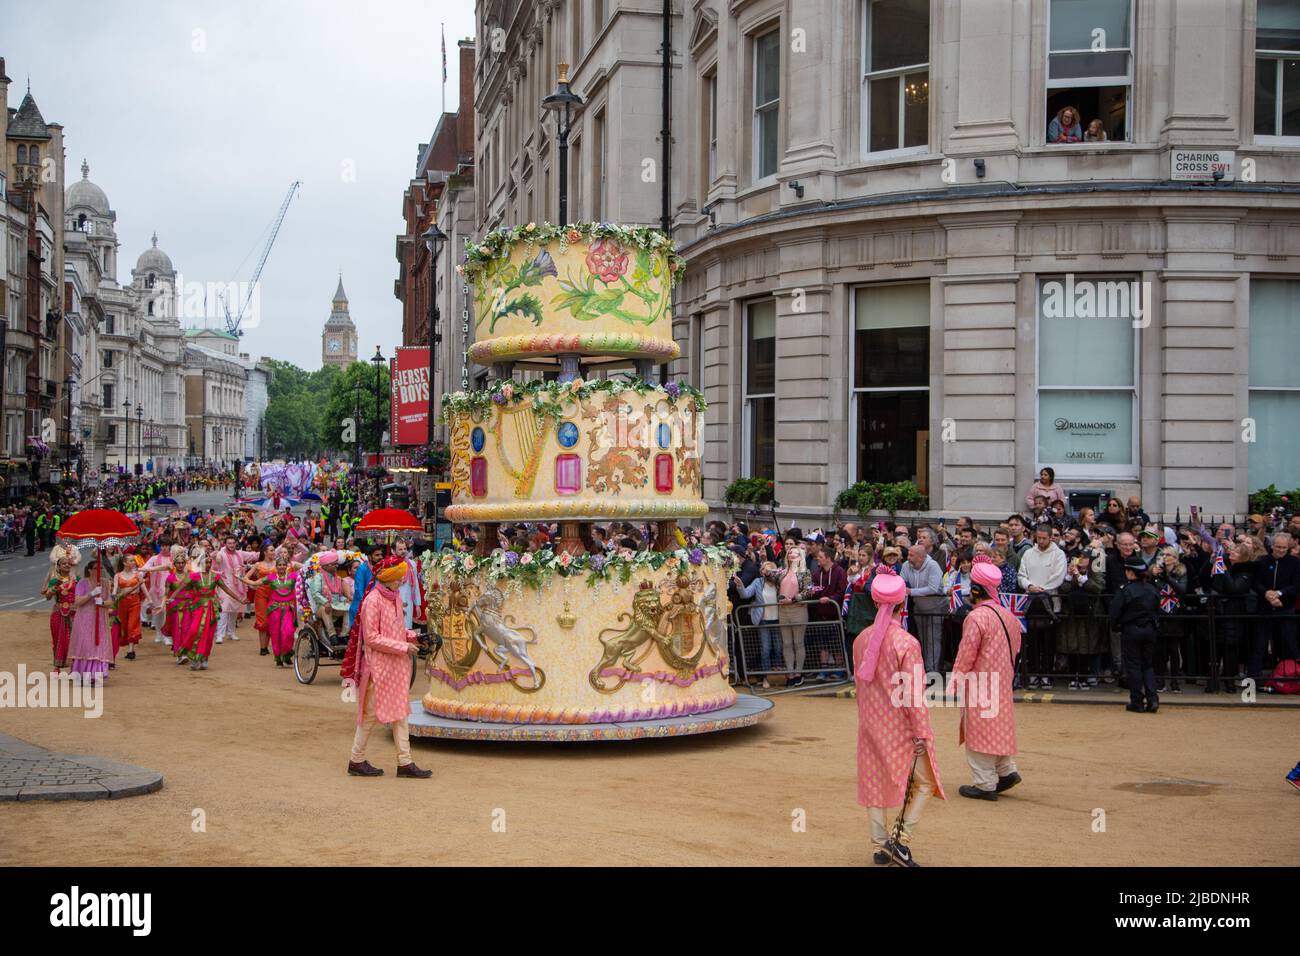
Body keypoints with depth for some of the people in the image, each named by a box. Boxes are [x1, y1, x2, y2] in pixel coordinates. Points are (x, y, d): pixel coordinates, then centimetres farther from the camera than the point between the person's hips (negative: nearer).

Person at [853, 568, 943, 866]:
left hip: (870, 725, 6)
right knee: (923, 782, 8)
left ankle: (880, 846, 17)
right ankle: (901, 840, 0)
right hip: (900, 727, -6)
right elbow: (914, 693, -19)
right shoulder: (906, 643, -20)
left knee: (874, 781, 13)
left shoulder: (861, 639, -1)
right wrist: (921, 732, -12)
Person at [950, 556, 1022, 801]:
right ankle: (1007, 771, 19)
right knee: (996, 726, 21)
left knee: (979, 731, 1)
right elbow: (1015, 649, 13)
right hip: (1002, 683, 8)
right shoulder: (1008, 615, 5)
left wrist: (953, 683, -7)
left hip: (979, 685, -8)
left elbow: (966, 655, -18)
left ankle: (985, 785, 4)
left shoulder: (976, 617, -20)